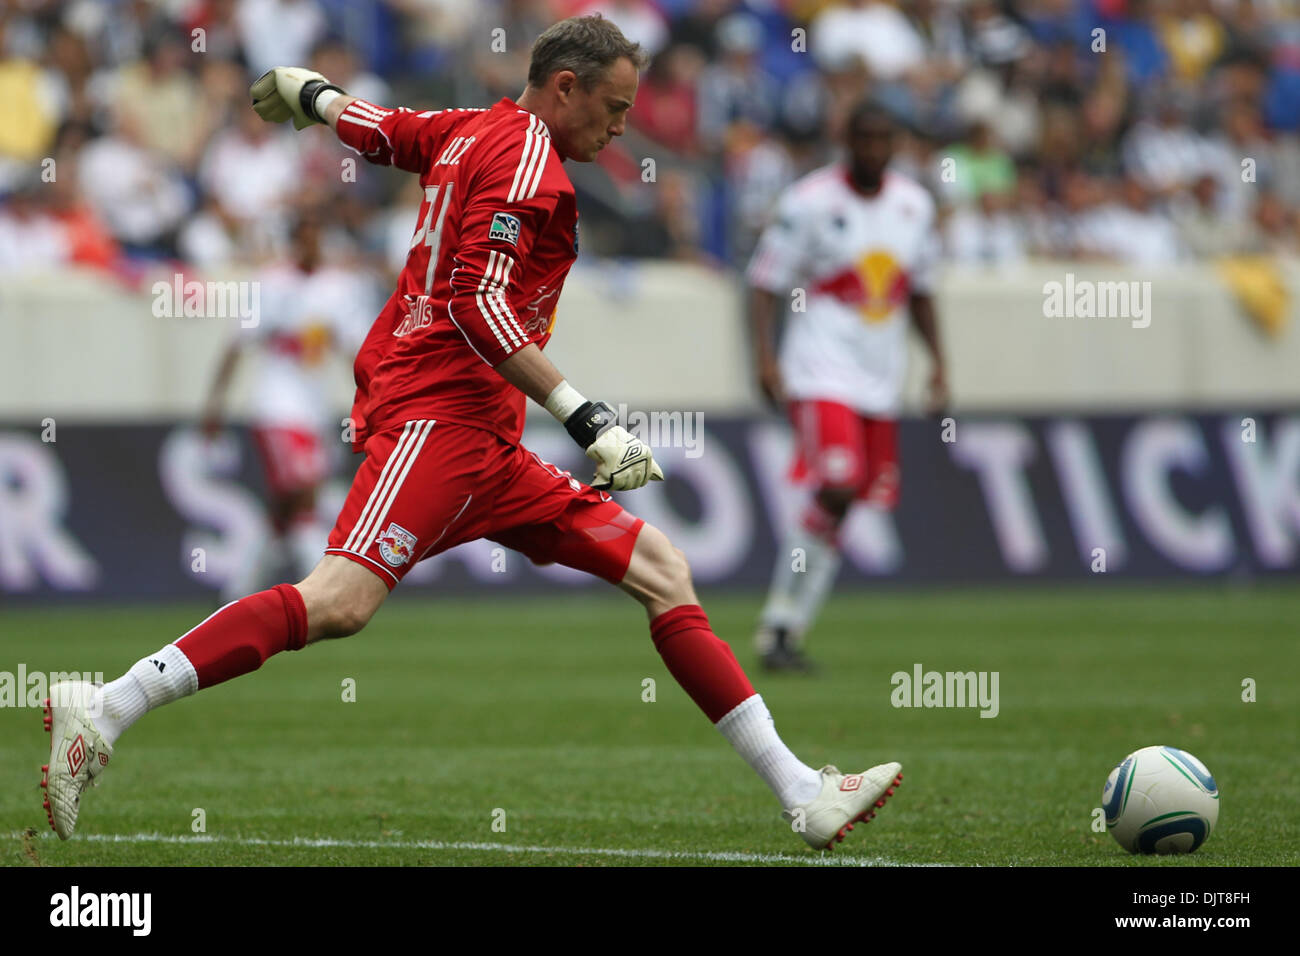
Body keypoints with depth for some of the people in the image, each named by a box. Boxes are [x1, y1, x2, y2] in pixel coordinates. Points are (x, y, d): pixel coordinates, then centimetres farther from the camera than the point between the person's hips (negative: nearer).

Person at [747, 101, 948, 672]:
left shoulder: (914, 205, 10)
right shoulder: (810, 201, -6)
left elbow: (919, 291, 21)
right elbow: (766, 282, -4)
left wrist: (937, 361, 14)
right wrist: (764, 355, -15)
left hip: (881, 381, 6)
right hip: (822, 372, -6)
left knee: (838, 512, 3)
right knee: (834, 490, -21)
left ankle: (785, 631, 10)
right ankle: (778, 624, -12)